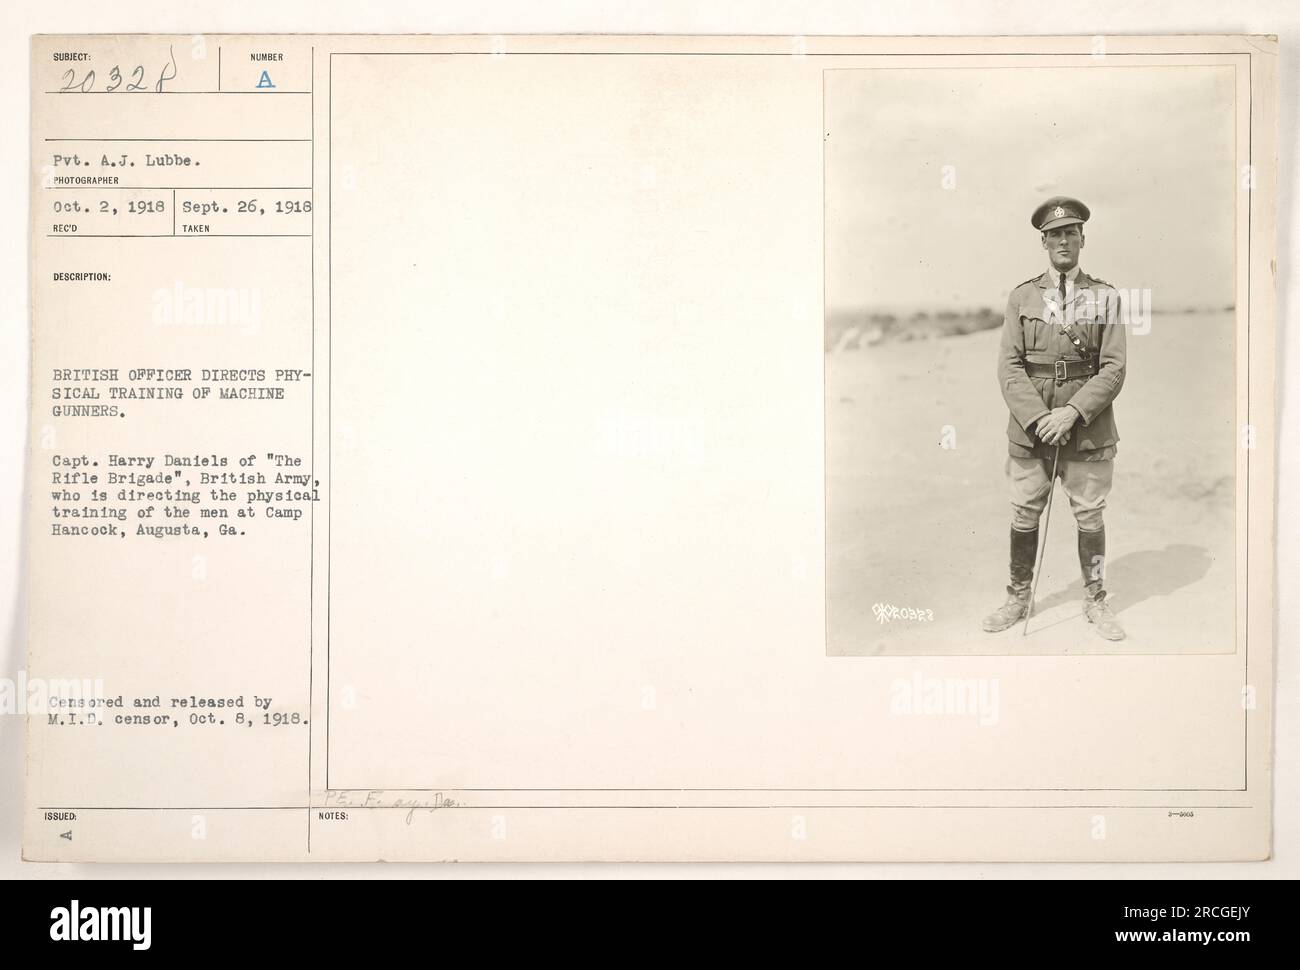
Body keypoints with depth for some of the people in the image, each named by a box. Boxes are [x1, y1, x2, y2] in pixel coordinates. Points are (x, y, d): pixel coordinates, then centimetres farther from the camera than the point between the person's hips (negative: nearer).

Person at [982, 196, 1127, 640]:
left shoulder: (1106, 297, 4)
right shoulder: (1021, 297, 6)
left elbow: (1113, 369, -3)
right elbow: (1009, 366, -1)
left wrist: (1072, 412, -16)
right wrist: (1037, 418, -14)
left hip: (1088, 431, 0)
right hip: (1029, 429, 1)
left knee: (1090, 518, 6)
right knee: (1023, 517, 5)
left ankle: (1095, 600, 21)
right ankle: (1018, 597, 20)